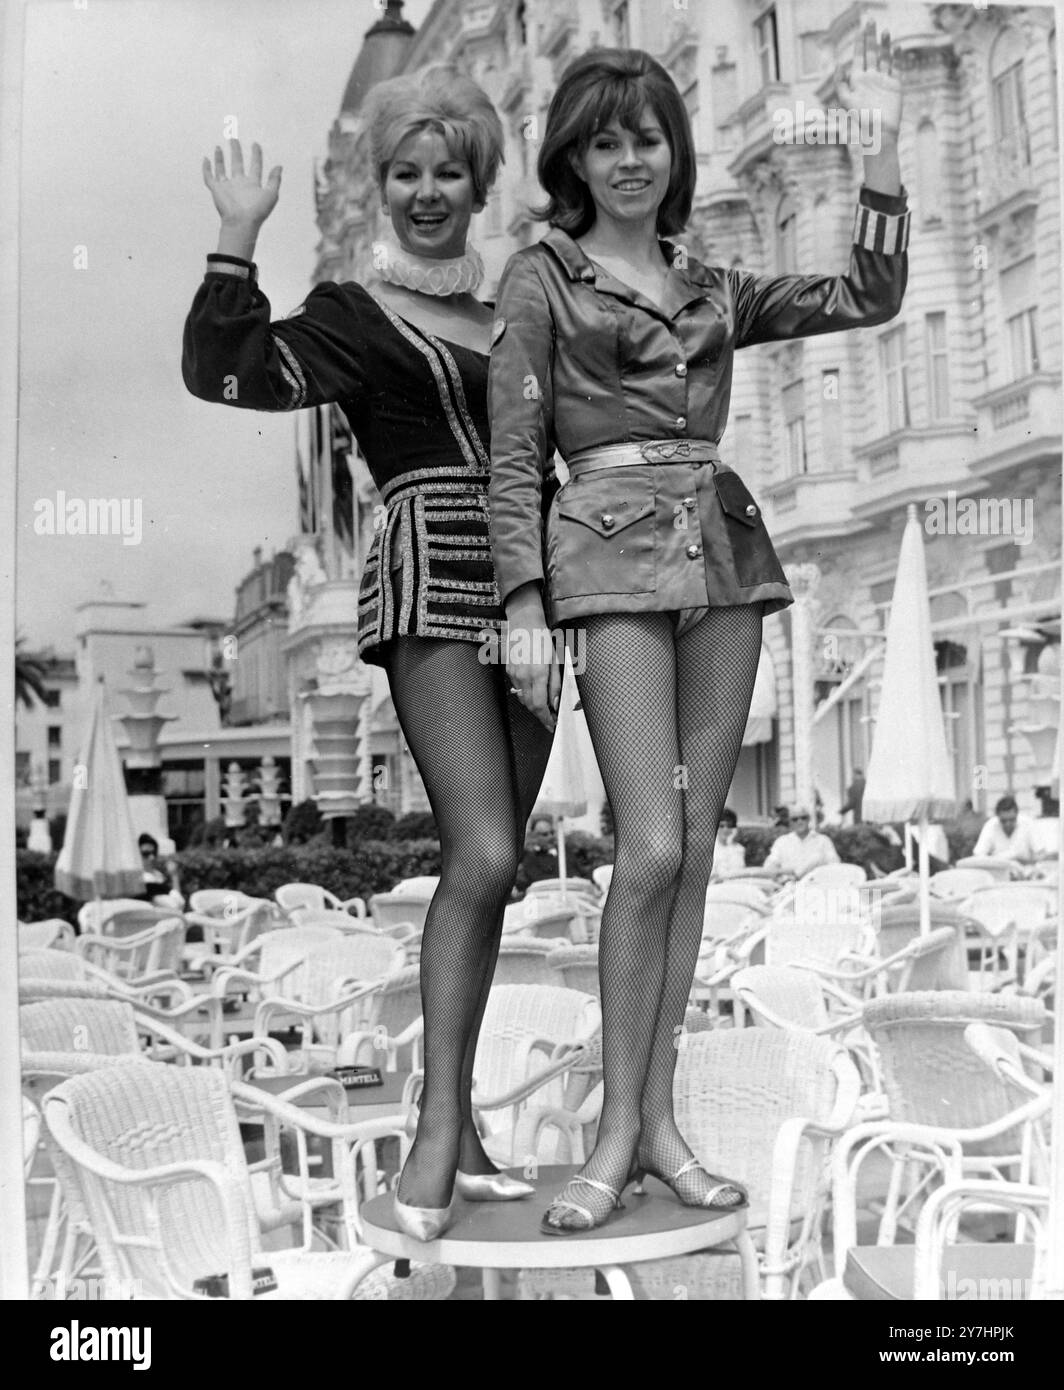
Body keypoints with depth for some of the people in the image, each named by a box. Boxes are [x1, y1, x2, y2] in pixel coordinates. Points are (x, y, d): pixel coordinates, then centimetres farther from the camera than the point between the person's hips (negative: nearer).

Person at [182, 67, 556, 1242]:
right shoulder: (355, 313, 6)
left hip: (529, 592, 6)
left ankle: (455, 1125, 12)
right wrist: (238, 241, -11)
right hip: (432, 582, -6)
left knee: (485, 866, 5)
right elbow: (228, 373, -8)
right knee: (483, 856, -19)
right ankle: (438, 1129, -11)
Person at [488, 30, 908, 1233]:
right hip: (615, 558, -5)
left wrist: (883, 152, 8)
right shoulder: (541, 277, 7)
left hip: (725, 554, 5)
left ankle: (658, 1117, 11)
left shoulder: (713, 289, 19)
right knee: (650, 852, -13)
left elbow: (869, 299, 13)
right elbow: (513, 458, 1)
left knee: (694, 851, 3)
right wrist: (524, 607, -8)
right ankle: (618, 1132, 0)